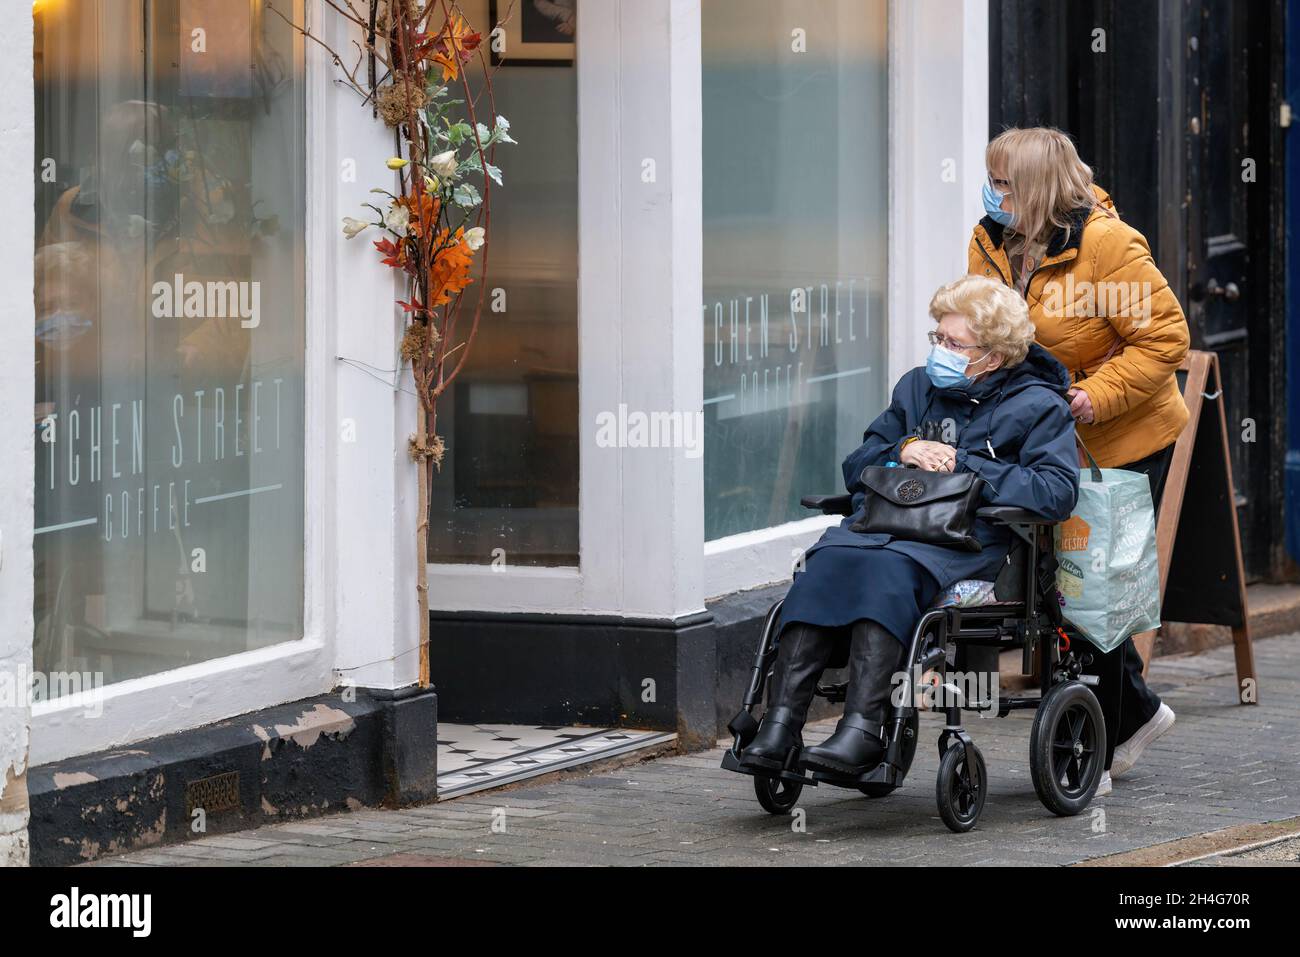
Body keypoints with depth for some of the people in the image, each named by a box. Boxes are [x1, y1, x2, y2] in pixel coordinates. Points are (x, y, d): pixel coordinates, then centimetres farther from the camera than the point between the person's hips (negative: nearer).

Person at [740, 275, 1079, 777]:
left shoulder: (1038, 406, 7)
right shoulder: (917, 387, 24)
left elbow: (1057, 491, -9)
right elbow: (856, 468, 24)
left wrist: (963, 466, -9)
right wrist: (902, 453, 1)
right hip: (884, 518, 5)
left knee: (888, 570, -37)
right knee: (826, 563, -29)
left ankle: (862, 730, -49)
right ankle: (780, 722, -40)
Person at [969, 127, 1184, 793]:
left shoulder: (1107, 245, -21)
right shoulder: (989, 244, 1)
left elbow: (1164, 337, -19)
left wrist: (1096, 395, -25)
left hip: (1125, 440, -7)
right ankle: (1138, 711, 31)